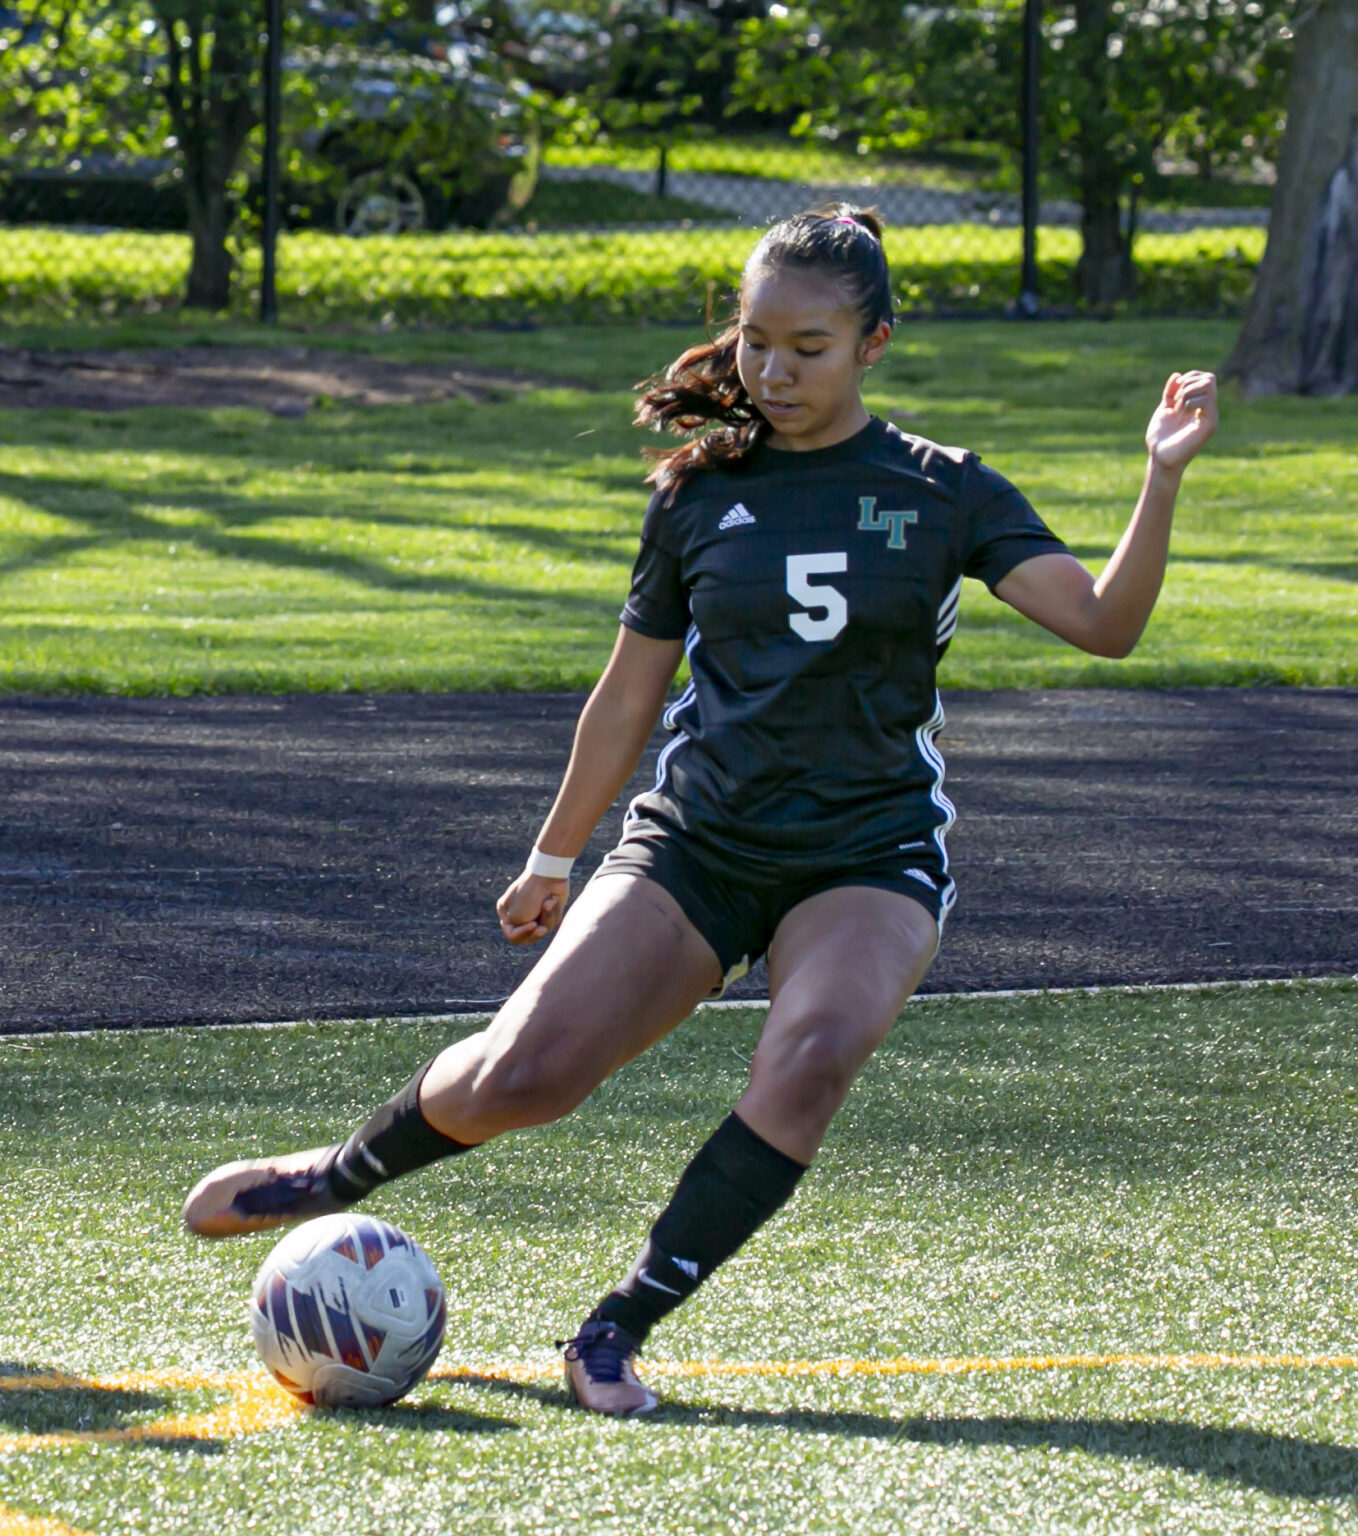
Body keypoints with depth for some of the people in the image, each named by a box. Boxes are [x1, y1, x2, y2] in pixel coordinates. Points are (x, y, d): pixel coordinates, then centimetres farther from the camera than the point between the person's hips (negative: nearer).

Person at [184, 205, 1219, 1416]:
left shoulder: (943, 495, 0)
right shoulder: (701, 492, 5)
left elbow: (1105, 624, -10)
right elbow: (630, 693, 15)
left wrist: (1164, 476, -24)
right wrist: (553, 859, 21)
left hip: (871, 855, -1)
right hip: (696, 843, 1)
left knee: (813, 1053, -33)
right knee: (518, 1077, -14)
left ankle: (624, 1327, -21)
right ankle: (344, 1177, 19)